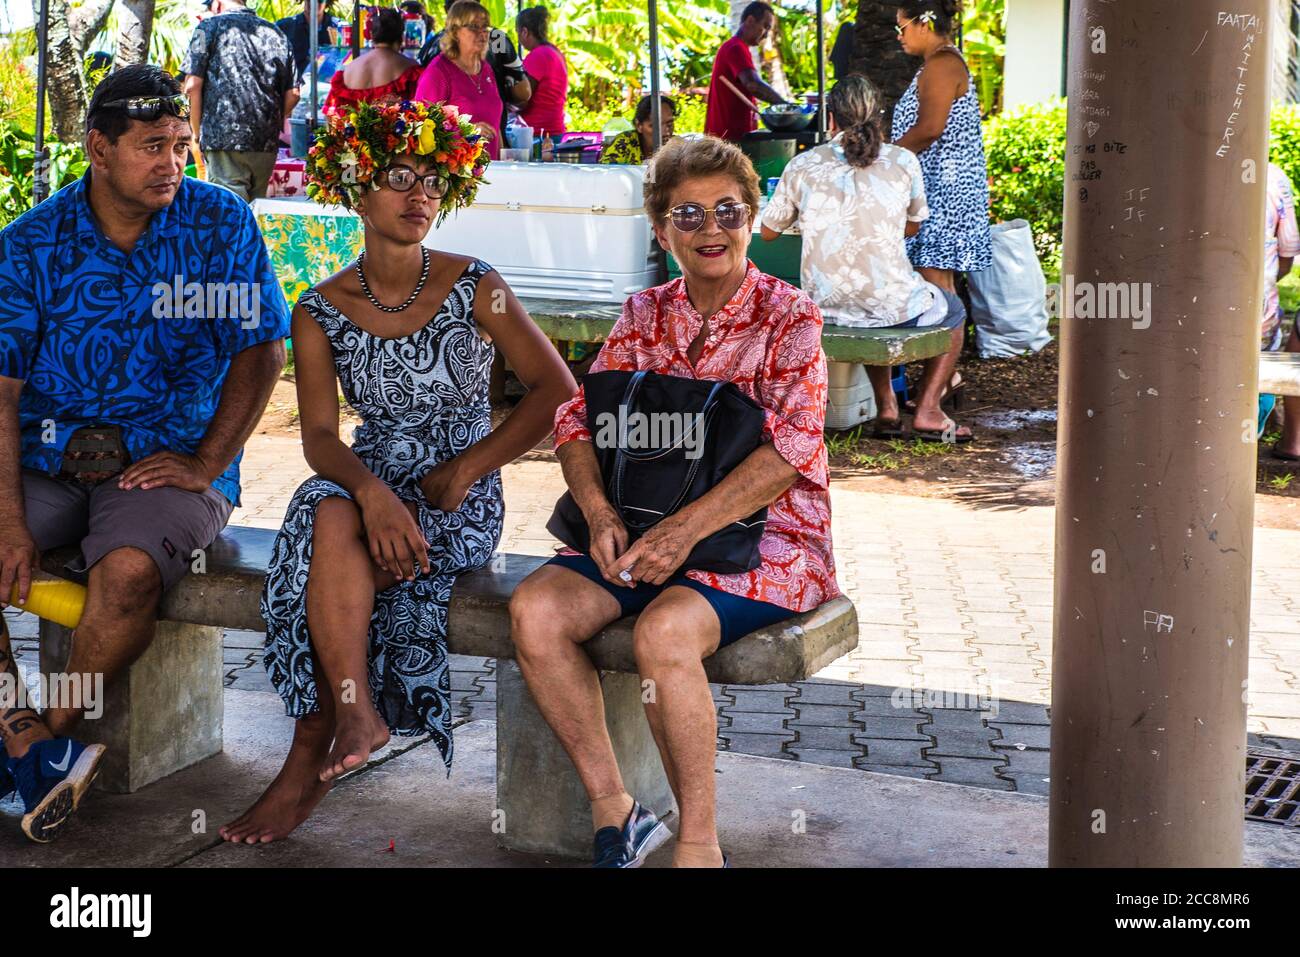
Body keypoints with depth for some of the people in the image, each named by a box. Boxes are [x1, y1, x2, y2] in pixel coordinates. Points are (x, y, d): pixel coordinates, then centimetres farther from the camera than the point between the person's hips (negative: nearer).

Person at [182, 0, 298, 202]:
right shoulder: (275, 34, 15)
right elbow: (292, 94, 11)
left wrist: (197, 133, 4)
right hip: (267, 144, 5)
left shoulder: (209, 26, 3)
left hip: (222, 138, -4)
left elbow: (192, 86, -4)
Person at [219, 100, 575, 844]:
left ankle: (309, 765, -19)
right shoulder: (322, 312, 3)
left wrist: (464, 471, -13)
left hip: (462, 501, -2)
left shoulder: (474, 288, -2)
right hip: (370, 482, 2)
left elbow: (558, 391, -5)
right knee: (331, 516, -34)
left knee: (331, 563, -29)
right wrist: (372, 492, -28)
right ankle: (356, 715, -30)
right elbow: (320, 435, -6)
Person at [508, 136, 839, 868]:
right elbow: (579, 418, 7)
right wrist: (600, 513, -13)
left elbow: (793, 449, -16)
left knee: (664, 630, -34)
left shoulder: (788, 316, -4)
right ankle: (614, 809, -7)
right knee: (535, 609, -20)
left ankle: (700, 844, -19)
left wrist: (686, 529, -24)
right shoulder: (645, 316, 11)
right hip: (650, 535, 5)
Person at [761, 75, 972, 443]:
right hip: (893, 306, -3)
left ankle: (886, 409, 31)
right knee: (953, 312, 30)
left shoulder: (802, 166, -1)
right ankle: (927, 413, 19)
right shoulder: (903, 162, -2)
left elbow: (769, 232, 12)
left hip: (823, 306, 3)